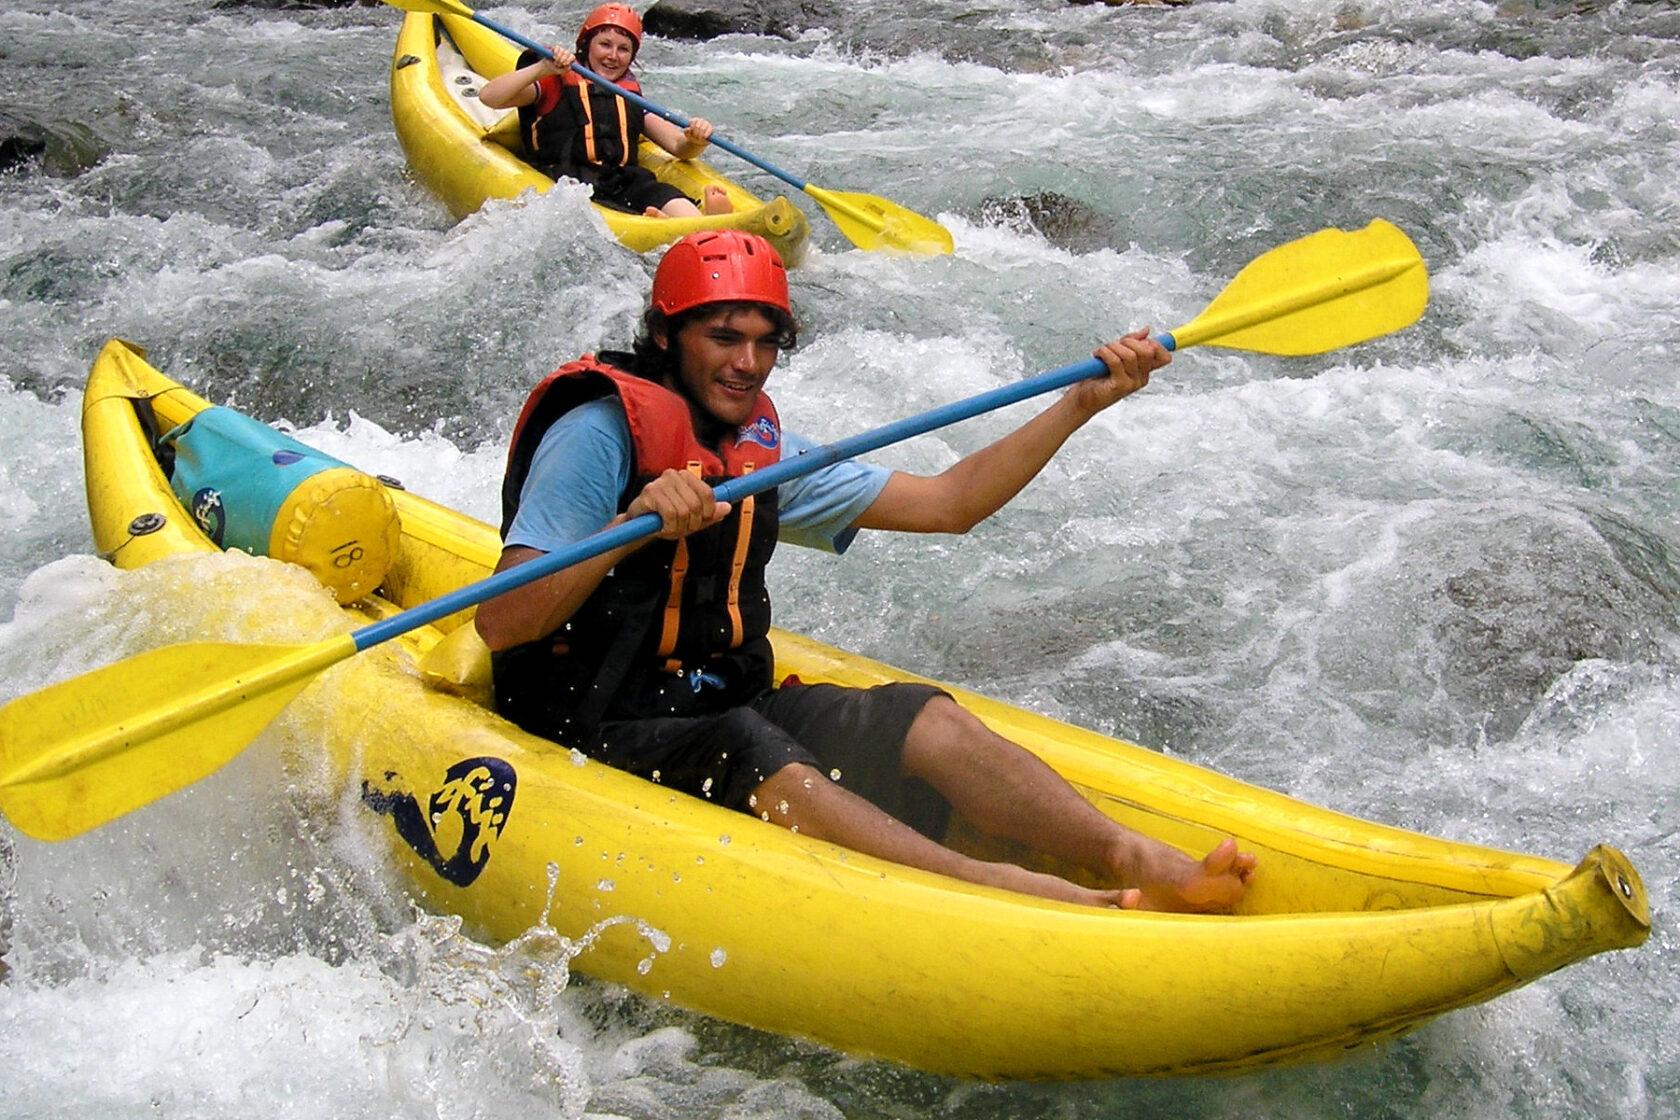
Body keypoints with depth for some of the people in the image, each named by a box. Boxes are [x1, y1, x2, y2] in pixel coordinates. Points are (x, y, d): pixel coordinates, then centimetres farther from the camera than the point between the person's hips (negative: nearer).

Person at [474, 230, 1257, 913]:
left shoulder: (761, 450, 14)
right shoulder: (599, 433, -10)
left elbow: (947, 503, 12)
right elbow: (498, 625, -19)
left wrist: (1082, 403, 6)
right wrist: (633, 525, -31)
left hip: (727, 708, 7)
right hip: (596, 732, -7)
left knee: (921, 718, -15)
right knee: (756, 756, -35)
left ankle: (1133, 859, -33)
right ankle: (1009, 894, -51)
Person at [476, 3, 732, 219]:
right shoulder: (556, 83, 13)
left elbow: (679, 147, 19)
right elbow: (489, 96, 0)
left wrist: (695, 142, -6)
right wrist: (542, 69, -11)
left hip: (624, 186, 3)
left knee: (670, 199, -30)